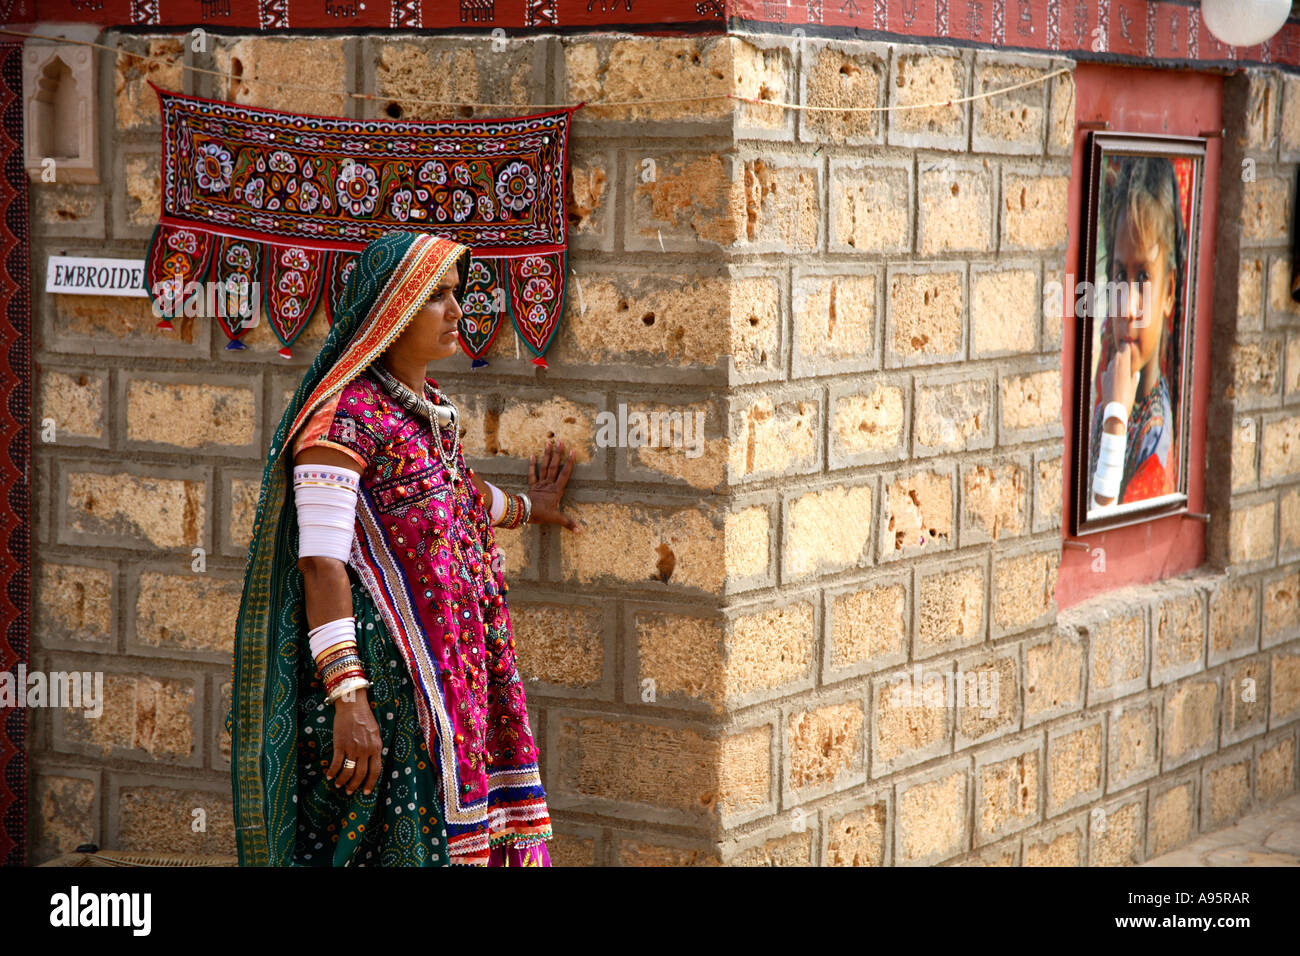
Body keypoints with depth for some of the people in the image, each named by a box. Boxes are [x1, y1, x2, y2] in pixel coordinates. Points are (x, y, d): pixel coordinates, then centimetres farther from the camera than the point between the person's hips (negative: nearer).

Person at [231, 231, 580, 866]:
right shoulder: (344, 415, -14)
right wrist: (348, 695, -27)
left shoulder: (432, 408, 13)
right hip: (385, 677, -8)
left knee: (455, 822, 9)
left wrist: (526, 509, 54)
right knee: (405, 835, -5)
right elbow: (321, 563, -20)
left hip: (454, 668, 8)